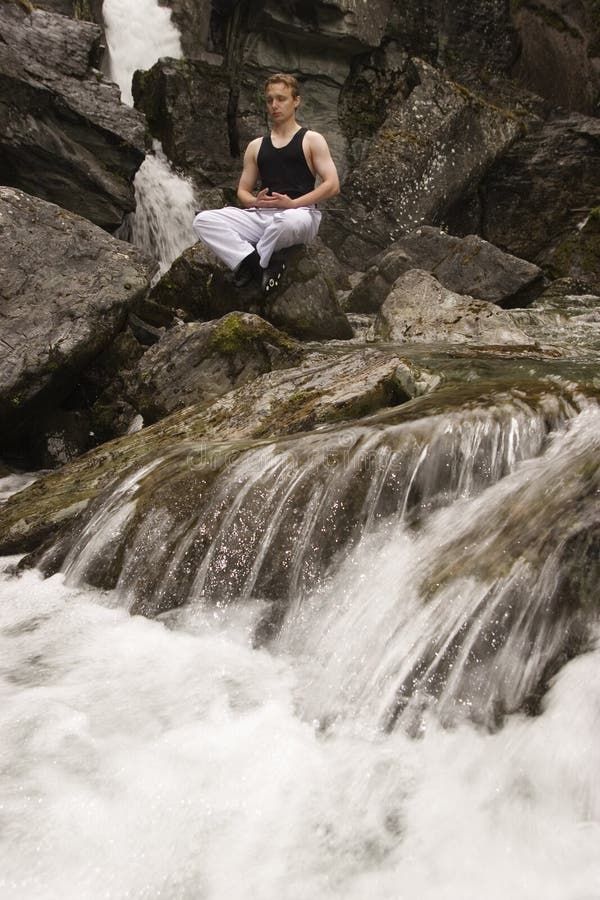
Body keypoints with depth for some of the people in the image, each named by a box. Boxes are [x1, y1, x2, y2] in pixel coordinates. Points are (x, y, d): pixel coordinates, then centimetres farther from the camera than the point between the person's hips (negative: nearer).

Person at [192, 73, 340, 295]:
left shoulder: (311, 140, 9)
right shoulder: (256, 146, 22)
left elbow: (332, 185, -2)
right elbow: (242, 191, 22)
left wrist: (293, 203, -14)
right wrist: (256, 202, -4)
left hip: (300, 214, -4)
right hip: (261, 216, 5)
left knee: (287, 220, -44)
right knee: (203, 221, -18)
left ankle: (249, 263, -19)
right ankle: (263, 262, -29)